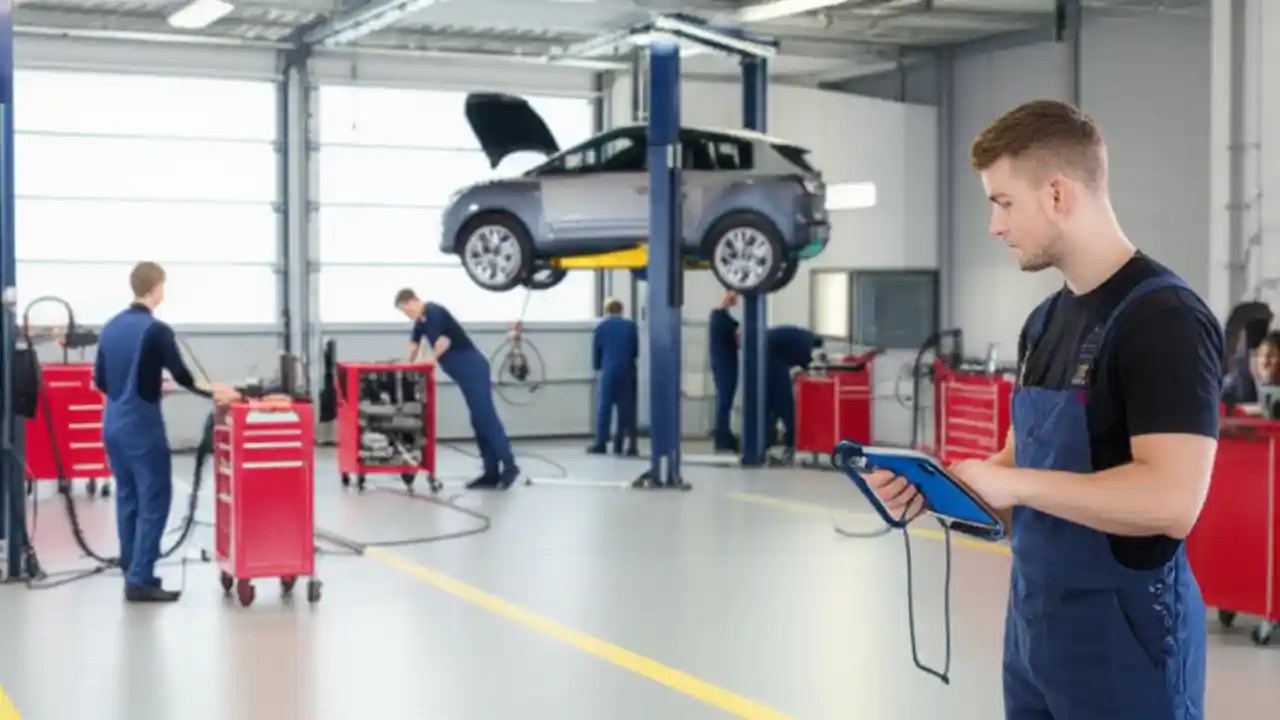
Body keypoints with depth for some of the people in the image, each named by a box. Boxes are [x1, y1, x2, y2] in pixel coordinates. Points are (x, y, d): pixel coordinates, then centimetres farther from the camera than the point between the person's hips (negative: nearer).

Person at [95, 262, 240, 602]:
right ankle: (140, 580, -5)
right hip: (142, 427, -8)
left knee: (127, 498, 13)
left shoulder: (110, 328, 9)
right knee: (153, 501, -2)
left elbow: (100, 381, 14)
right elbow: (182, 377, -13)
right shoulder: (156, 330, -13)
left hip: (113, 425, 8)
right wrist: (214, 392, 1)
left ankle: (133, 573, 18)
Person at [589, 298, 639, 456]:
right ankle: (619, 444, 6)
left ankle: (600, 443, 2)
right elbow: (637, 351, 9)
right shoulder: (631, 326, 5)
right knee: (626, 408, 6)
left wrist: (597, 367, 24)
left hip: (609, 372, -1)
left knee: (604, 407, 3)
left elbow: (595, 352, 6)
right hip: (628, 372, 1)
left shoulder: (601, 327, 2)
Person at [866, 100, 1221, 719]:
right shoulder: (1045, 320, 10)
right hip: (1034, 632, 8)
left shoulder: (1164, 319, -17)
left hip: (1126, 643, -8)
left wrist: (1011, 482, -21)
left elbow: (1171, 499, -27)